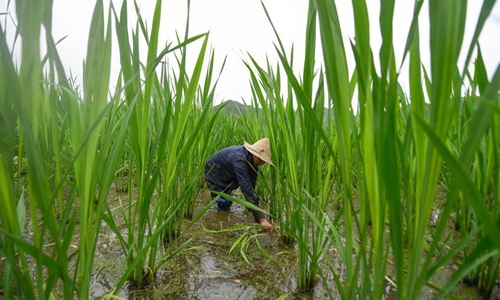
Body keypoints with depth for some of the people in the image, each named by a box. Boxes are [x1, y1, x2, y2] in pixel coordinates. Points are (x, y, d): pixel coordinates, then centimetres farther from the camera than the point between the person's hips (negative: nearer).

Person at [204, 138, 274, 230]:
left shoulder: (252, 160, -14)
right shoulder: (239, 160, -41)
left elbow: (252, 186, -6)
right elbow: (247, 189, -47)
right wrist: (261, 218, -49)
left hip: (225, 176, 8)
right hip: (214, 175, -7)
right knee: (225, 203, -13)